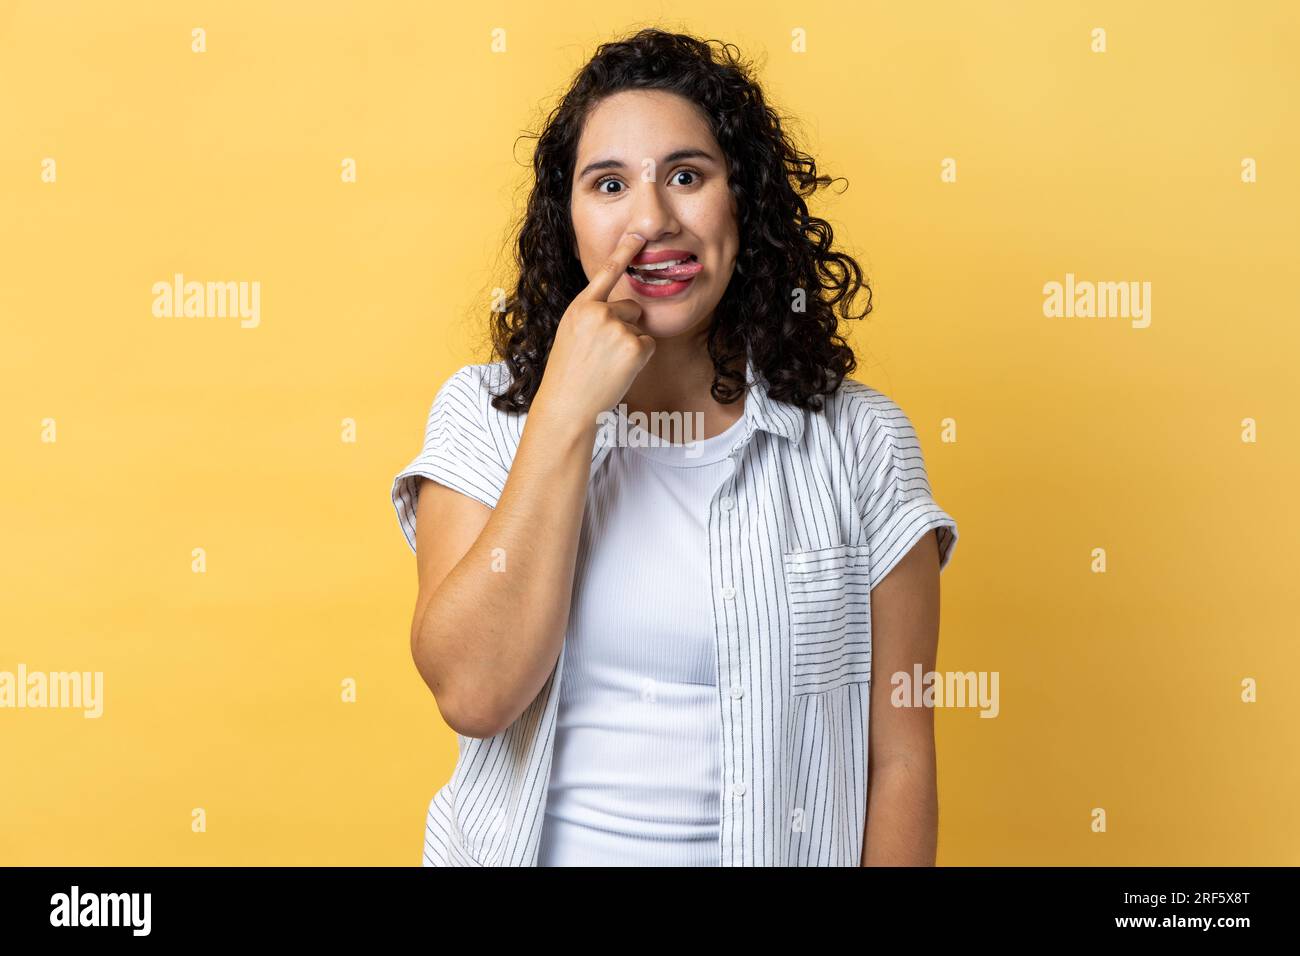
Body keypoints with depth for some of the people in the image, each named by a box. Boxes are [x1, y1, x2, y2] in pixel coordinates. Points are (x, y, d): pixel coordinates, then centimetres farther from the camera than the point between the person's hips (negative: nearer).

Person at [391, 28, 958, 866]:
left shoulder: (858, 441, -8)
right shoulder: (483, 413, -7)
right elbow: (474, 693, -19)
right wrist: (567, 411, -22)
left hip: (776, 849, 0)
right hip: (531, 845, 1)